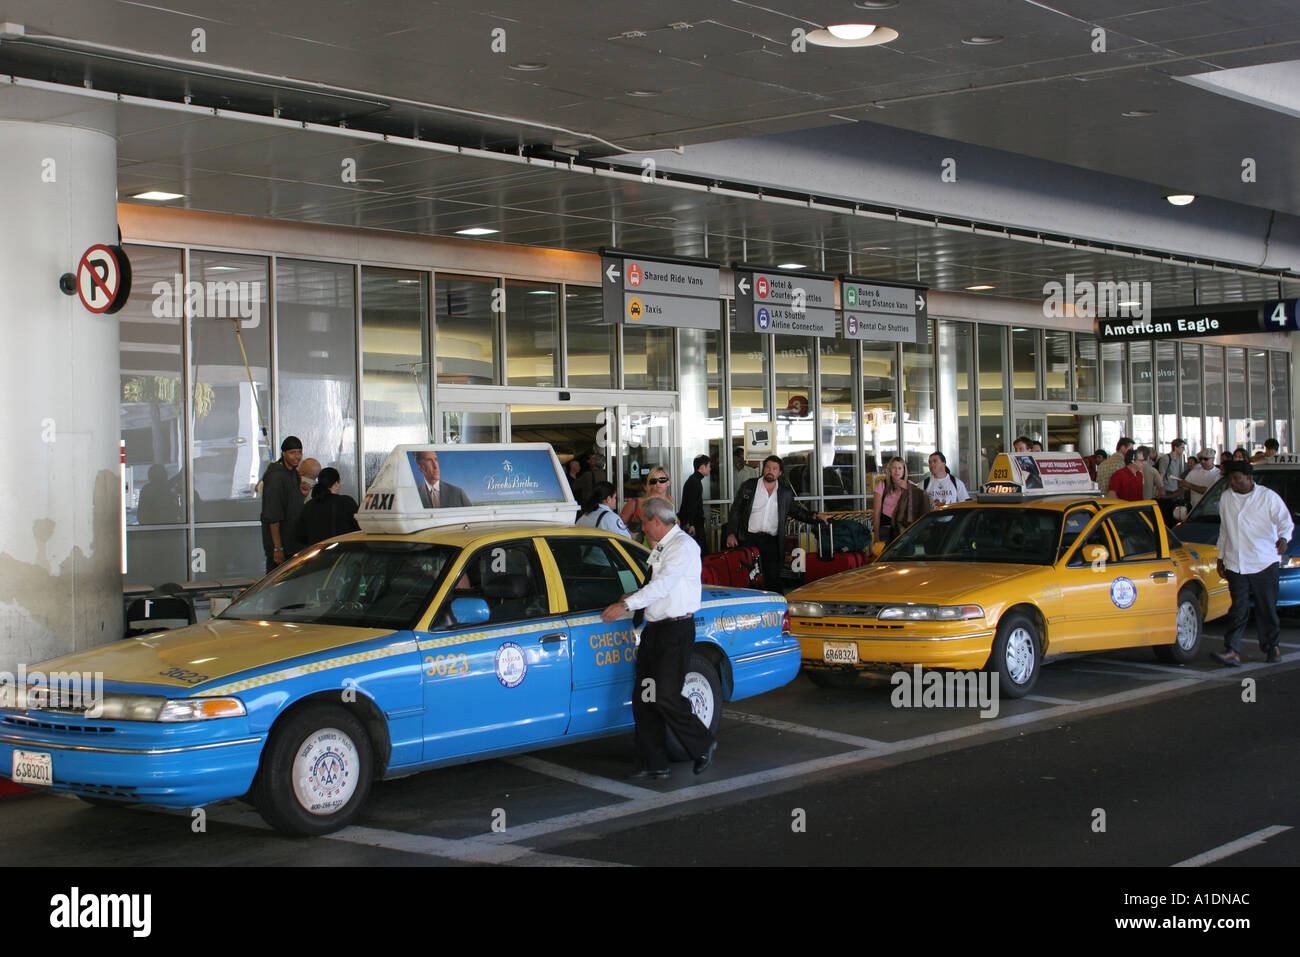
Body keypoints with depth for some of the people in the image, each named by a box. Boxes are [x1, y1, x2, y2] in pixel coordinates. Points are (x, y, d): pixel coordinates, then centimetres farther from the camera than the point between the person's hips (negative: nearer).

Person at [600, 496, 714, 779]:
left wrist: (626, 605, -23)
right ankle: (653, 763, 11)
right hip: (653, 628, 9)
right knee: (643, 698, 5)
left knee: (666, 697, -11)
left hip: (677, 630, -9)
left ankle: (703, 745, 9)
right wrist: (636, 595, 8)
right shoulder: (659, 548, 16)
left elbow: (663, 584, -21)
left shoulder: (684, 546, -13)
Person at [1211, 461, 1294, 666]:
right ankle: (1232, 651, -9)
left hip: (1265, 563, -3)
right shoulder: (1226, 500, 13)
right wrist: (1221, 557, 22)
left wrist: (1284, 538, -25)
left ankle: (1271, 647, 20)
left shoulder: (1268, 497, -1)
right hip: (1235, 564, 3)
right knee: (1238, 610, -3)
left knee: (1267, 609, 4)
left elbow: (1286, 522, -4)